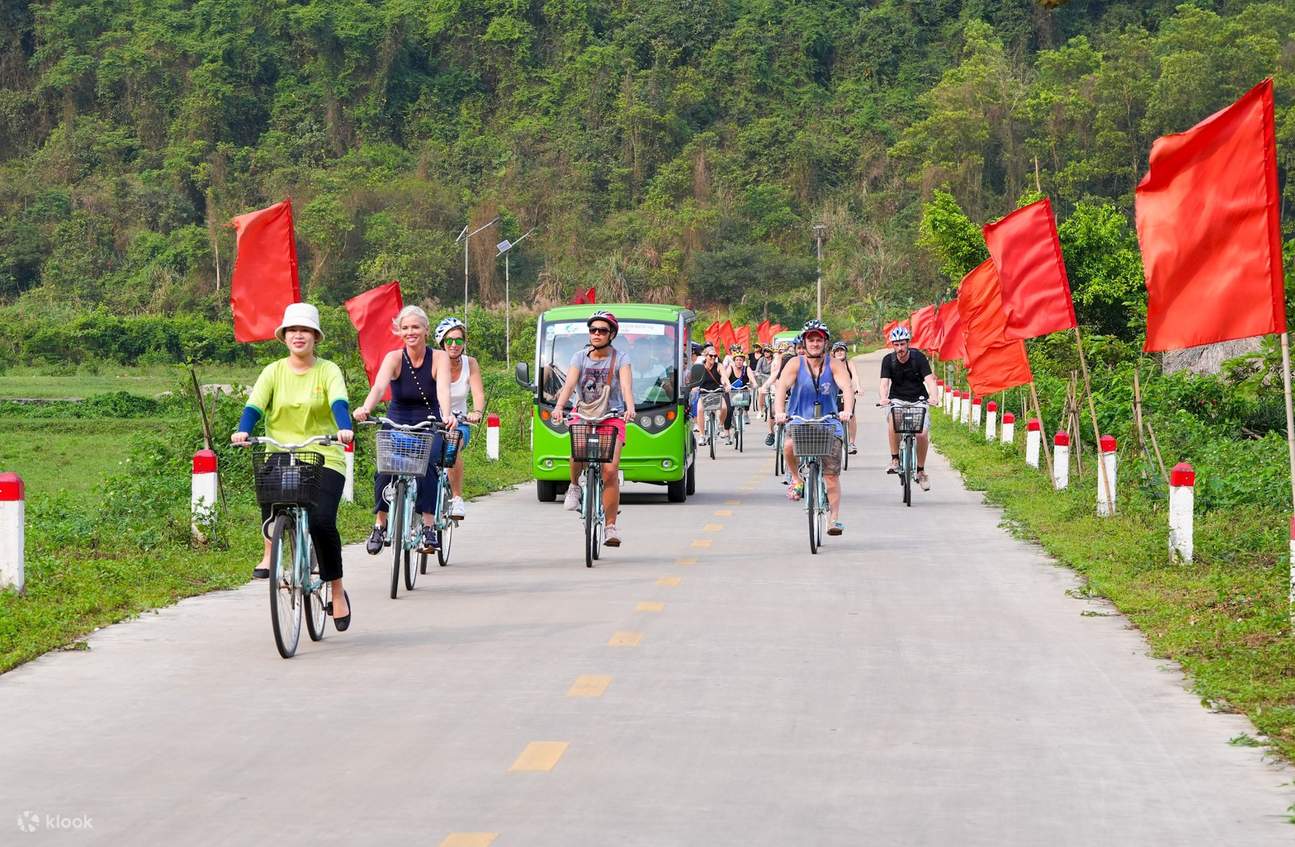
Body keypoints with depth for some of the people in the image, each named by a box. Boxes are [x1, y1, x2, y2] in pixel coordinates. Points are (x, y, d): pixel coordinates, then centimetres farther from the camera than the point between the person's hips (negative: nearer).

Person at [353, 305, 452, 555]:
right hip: (397, 424, 0)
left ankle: (428, 527, -24)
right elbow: (379, 386, -28)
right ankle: (380, 525, -8)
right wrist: (366, 408, -49)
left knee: (426, 464, -28)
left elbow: (443, 388, -26)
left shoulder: (439, 358, -9)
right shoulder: (394, 358, -10)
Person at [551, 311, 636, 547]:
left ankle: (610, 526, -8)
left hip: (612, 418, -1)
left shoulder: (620, 360, -2)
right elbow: (569, 384, -12)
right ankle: (574, 487, 0)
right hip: (583, 415, 1)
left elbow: (626, 386, -19)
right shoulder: (580, 358, 3)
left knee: (610, 470, -16)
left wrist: (630, 408, -39)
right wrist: (559, 406, -31)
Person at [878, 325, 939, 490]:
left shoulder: (918, 357, -12)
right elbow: (884, 382, -19)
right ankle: (895, 459, -21)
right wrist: (883, 398, -41)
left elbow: (929, 379, -22)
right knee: (892, 419, -34)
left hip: (918, 399, 0)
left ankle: (921, 470, 4)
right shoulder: (888, 360, -9)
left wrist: (933, 396, -42)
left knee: (922, 433, -18)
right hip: (897, 399, 0)